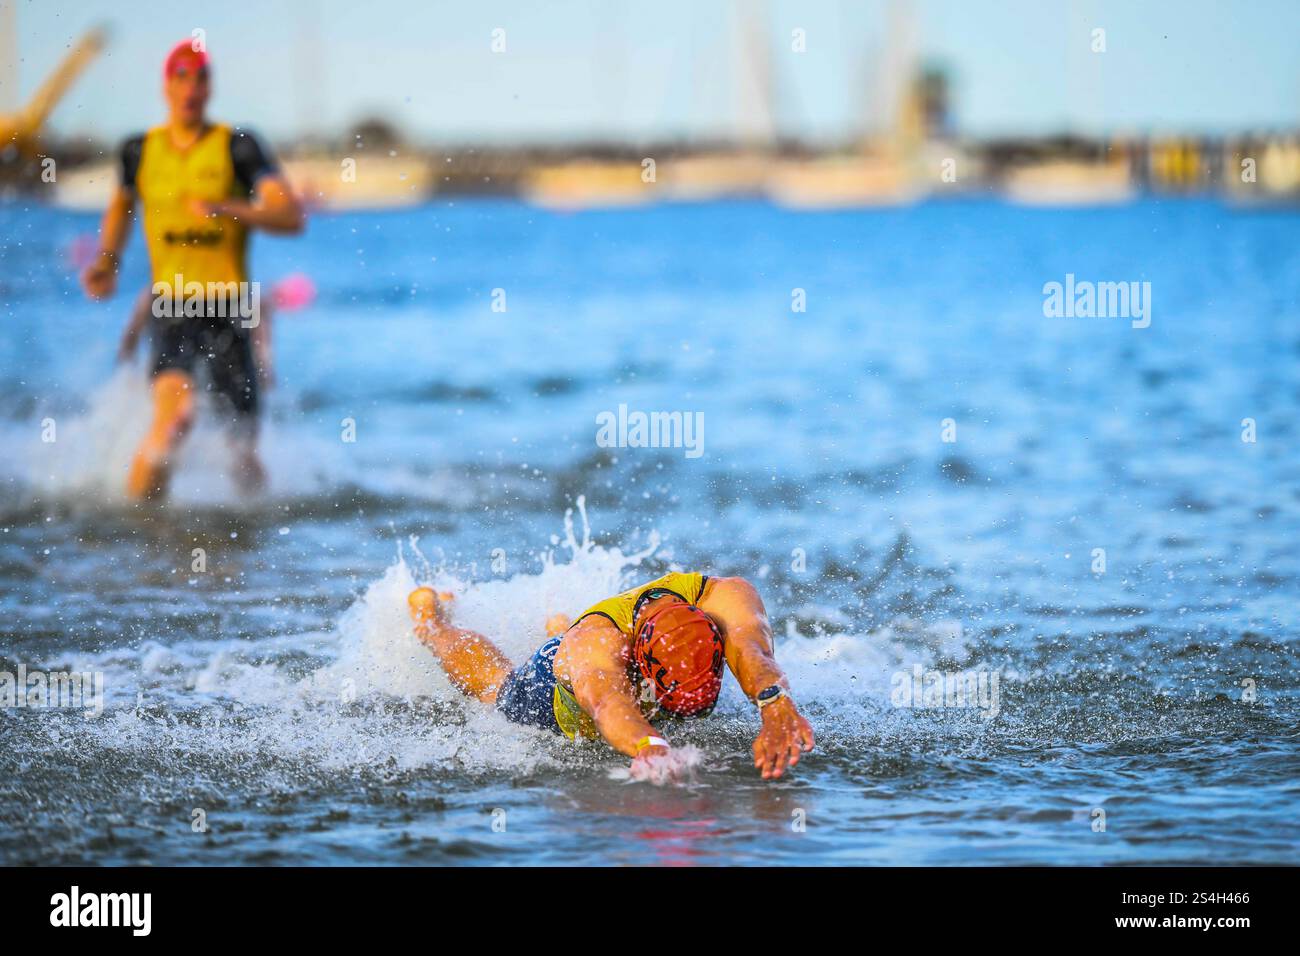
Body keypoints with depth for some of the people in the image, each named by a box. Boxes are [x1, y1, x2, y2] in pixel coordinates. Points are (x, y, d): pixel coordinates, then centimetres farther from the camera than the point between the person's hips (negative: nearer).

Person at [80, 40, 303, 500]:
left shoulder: (237, 147, -3)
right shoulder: (140, 151, 6)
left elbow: (291, 216, -12)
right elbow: (121, 204, 29)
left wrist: (228, 209, -26)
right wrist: (107, 261, 13)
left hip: (229, 306, 0)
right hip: (172, 306, 1)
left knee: (243, 443, 4)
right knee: (175, 414, -26)